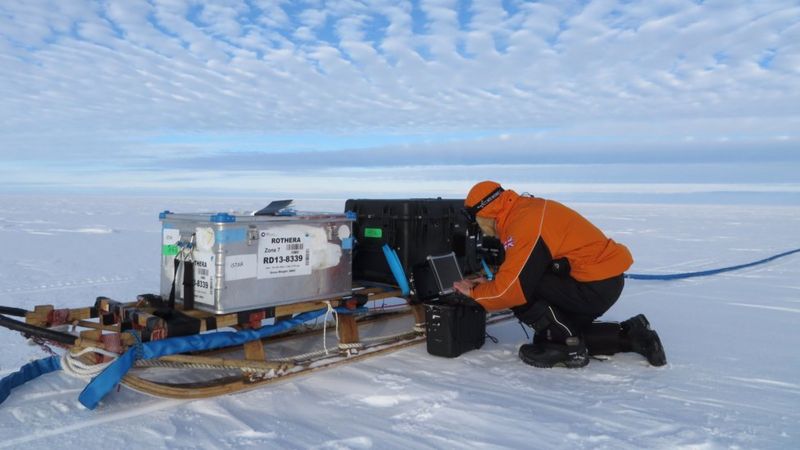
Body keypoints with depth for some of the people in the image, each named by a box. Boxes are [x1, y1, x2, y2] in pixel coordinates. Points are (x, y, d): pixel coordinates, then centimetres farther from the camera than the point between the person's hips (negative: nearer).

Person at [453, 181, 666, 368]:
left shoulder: (524, 222, -22)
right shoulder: (526, 210, 10)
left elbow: (513, 288, -23)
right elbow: (518, 271, 17)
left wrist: (475, 293, -7)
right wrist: (488, 285, 6)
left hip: (596, 286, -10)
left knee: (520, 289, -15)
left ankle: (568, 348, -6)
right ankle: (629, 334, 16)